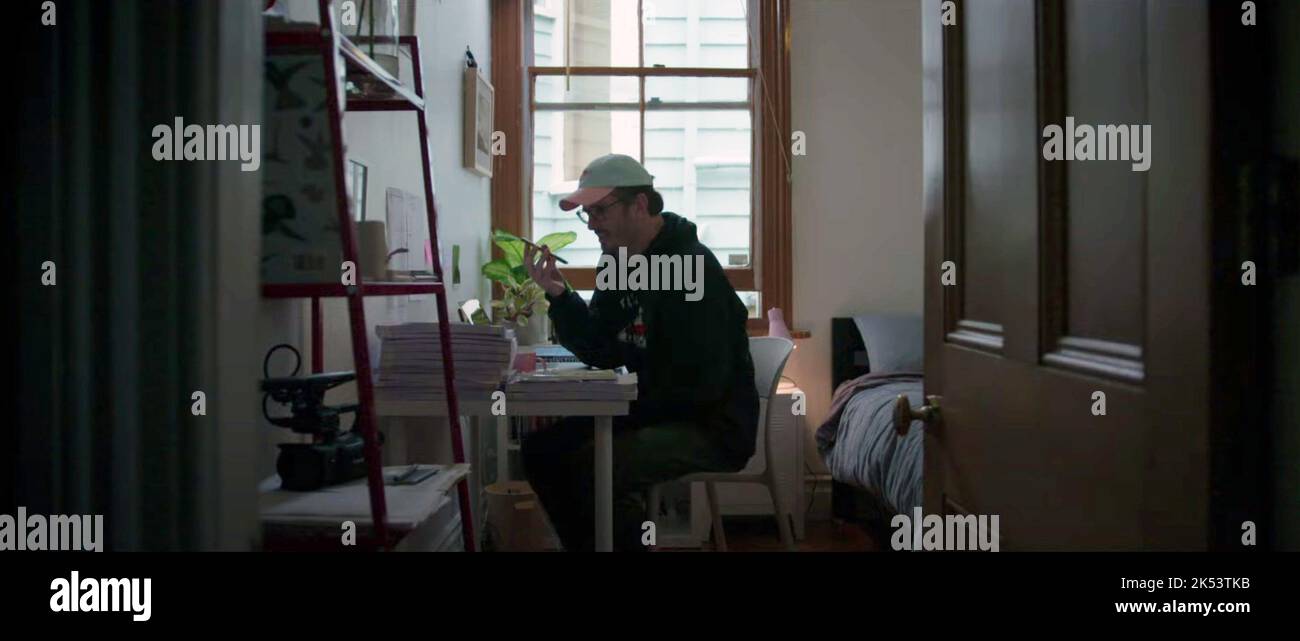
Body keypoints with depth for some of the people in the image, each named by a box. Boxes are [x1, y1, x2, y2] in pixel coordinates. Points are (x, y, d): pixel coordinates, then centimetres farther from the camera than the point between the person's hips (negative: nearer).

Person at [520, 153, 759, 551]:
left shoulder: (692, 268, -21)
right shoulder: (620, 262, 8)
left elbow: (702, 386, -24)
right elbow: (603, 353, 6)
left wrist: (624, 410, -18)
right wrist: (558, 294, -6)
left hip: (712, 426, -9)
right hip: (657, 413, 9)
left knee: (593, 464, -29)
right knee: (542, 448, 2)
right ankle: (587, 545, 16)